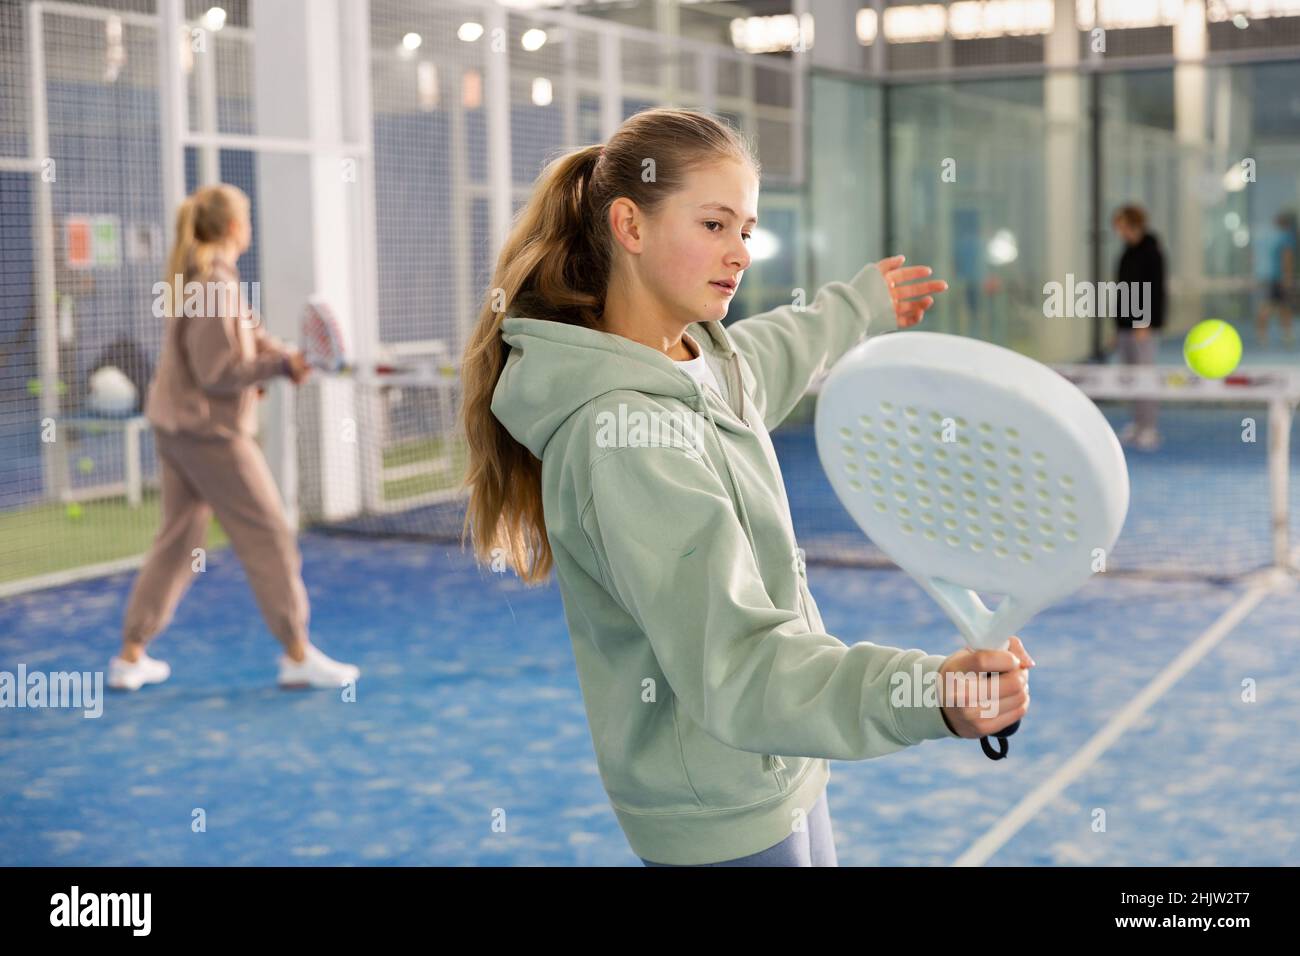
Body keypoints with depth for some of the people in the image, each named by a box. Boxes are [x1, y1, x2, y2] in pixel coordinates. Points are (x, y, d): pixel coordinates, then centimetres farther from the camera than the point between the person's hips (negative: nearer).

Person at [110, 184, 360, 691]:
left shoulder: (196, 275, 11)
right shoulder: (214, 285, -19)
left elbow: (247, 330, 15)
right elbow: (217, 373, -21)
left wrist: (283, 355, -2)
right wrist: (279, 365, -15)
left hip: (174, 425, 10)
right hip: (211, 430, -10)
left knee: (178, 540, 15)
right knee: (270, 537, -1)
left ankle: (131, 655, 18)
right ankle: (297, 654, 4)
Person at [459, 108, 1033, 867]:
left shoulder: (704, 355, -1)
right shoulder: (622, 435, -29)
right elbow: (739, 669, -36)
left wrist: (859, 306, 39)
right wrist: (929, 696, -49)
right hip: (723, 823, -9)